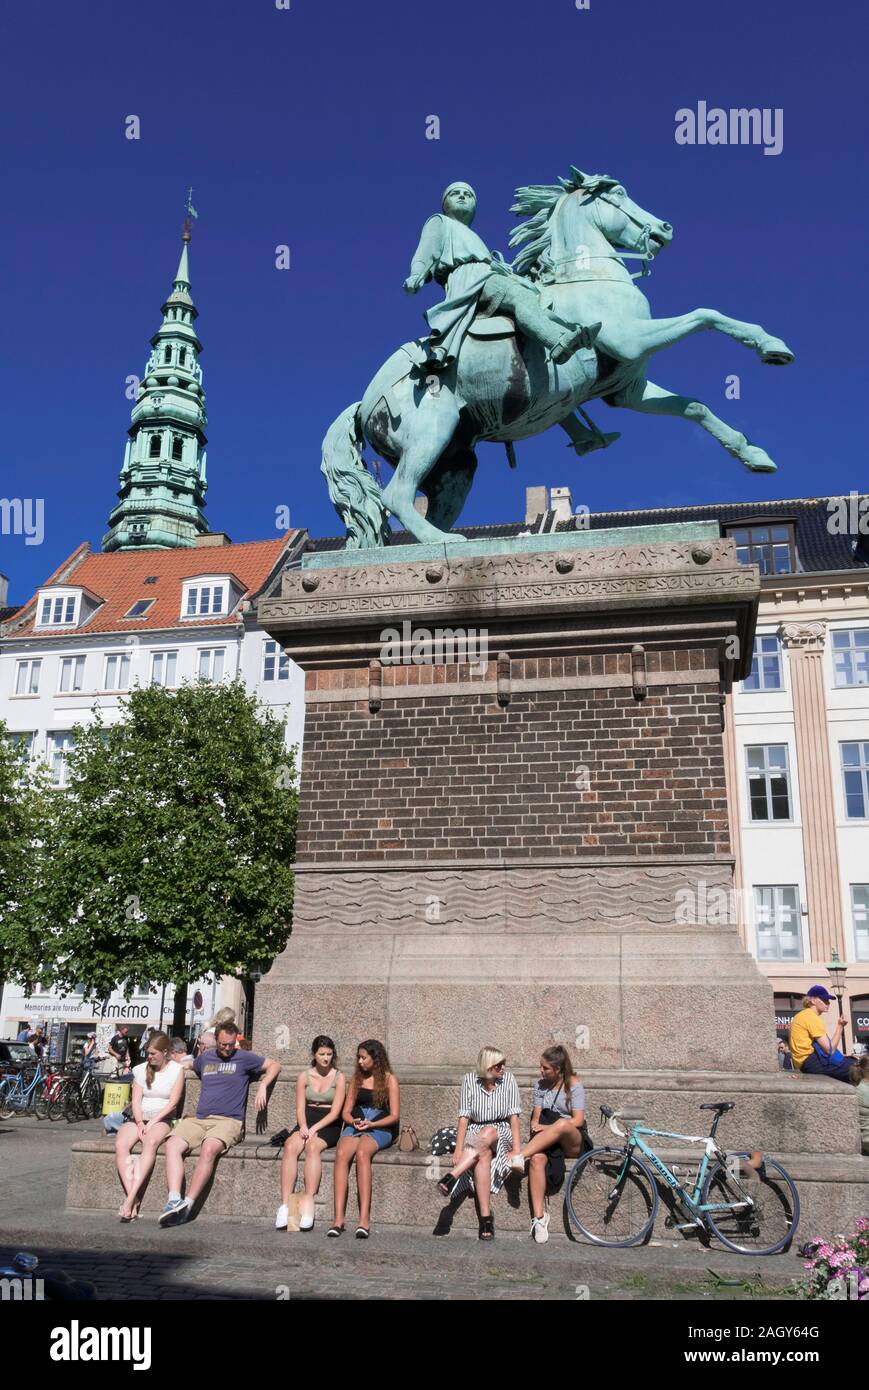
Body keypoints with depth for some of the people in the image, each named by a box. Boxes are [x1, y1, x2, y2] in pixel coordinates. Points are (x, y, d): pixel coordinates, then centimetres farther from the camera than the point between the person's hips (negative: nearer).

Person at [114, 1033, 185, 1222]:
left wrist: (153, 1122, -14)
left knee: (150, 1142, -37)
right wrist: (140, 1123, -10)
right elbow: (136, 1101, 6)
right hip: (139, 1118, 3)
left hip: (163, 1119, -3)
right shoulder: (141, 1070, 13)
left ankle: (131, 1199, -42)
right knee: (120, 1144, -29)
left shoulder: (177, 1070, 4)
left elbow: (173, 1102, -3)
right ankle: (133, 1199, -35)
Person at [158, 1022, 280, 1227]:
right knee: (172, 1144, -26)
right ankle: (174, 1201, -36)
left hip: (228, 1121, -4)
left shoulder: (244, 1058, 12)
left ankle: (187, 1204, -33)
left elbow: (274, 1065, 16)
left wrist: (262, 1087, 1)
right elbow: (189, 1066, 44)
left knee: (209, 1149, -35)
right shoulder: (204, 1058, 22)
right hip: (198, 1119, 4)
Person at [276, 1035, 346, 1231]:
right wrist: (303, 1127, -15)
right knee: (290, 1146, -30)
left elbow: (335, 1112, -4)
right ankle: (284, 1204, -35)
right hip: (306, 1122, 2)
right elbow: (300, 1108, 5)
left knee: (312, 1147, -35)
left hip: (329, 1125, -2)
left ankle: (308, 1201, -39)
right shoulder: (304, 1077, 12)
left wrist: (314, 1128, -17)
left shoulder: (339, 1078, 3)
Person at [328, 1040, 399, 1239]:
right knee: (342, 1154, -30)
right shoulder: (357, 1078, 19)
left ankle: (364, 1219, -41)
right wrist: (354, 1121, -6)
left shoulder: (389, 1079, 6)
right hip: (355, 1126, 4)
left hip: (380, 1129, -3)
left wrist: (371, 1124, -14)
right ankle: (339, 1218, -37)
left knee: (362, 1153, -36)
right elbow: (346, 1112, 16)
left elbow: (394, 1116, 1)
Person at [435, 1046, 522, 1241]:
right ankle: (486, 1218, -35)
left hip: (502, 1133, 0)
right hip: (475, 1132, 0)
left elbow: (514, 1116, -7)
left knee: (487, 1133, -36)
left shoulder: (508, 1079, -4)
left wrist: (516, 1150, -15)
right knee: (483, 1155, -34)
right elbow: (464, 1117, -6)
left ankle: (452, 1177, -40)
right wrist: (459, 1151, -13)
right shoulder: (470, 1080, -4)